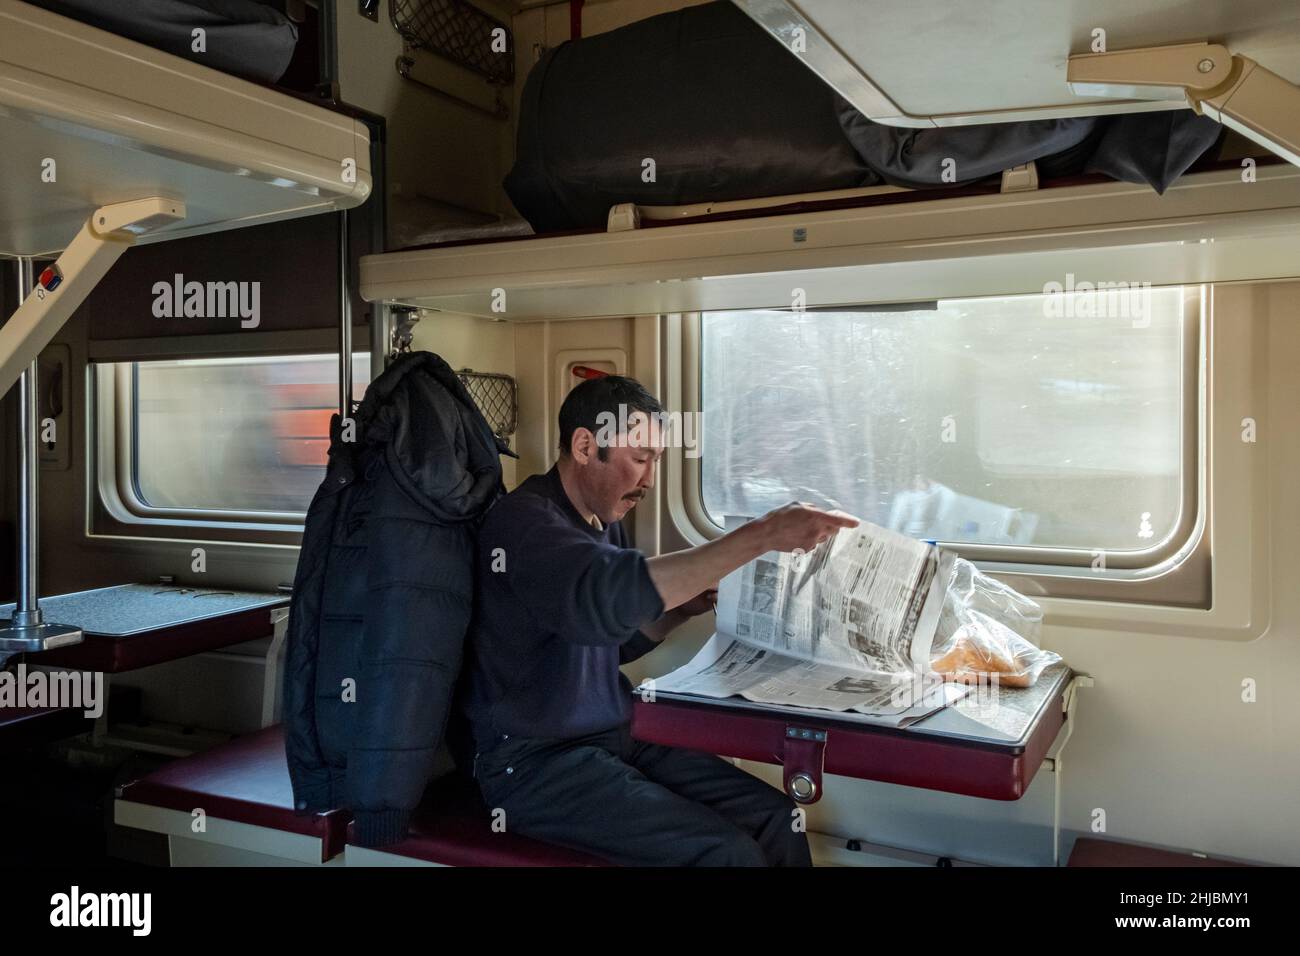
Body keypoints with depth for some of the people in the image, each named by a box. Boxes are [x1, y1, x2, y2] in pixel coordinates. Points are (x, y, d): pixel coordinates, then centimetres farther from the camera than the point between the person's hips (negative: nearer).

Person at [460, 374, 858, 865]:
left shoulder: (603, 522, 10)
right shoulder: (525, 520, -18)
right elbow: (611, 592, -37)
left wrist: (681, 608, 2)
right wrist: (762, 534, -37)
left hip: (614, 738, 8)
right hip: (535, 761, -8)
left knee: (775, 815, -4)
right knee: (727, 851, -20)